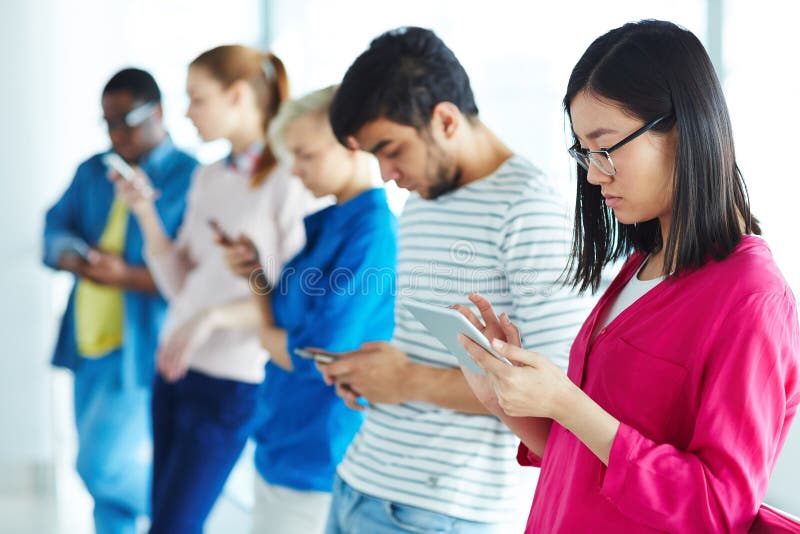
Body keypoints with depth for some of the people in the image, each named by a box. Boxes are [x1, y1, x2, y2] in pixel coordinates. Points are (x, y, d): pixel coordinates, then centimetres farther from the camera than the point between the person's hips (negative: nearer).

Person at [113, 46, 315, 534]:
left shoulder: (290, 181, -13)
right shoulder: (208, 178, 10)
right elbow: (180, 285, 10)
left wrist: (214, 315, -23)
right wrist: (146, 213, 0)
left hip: (231, 383, -7)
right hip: (176, 367, 7)